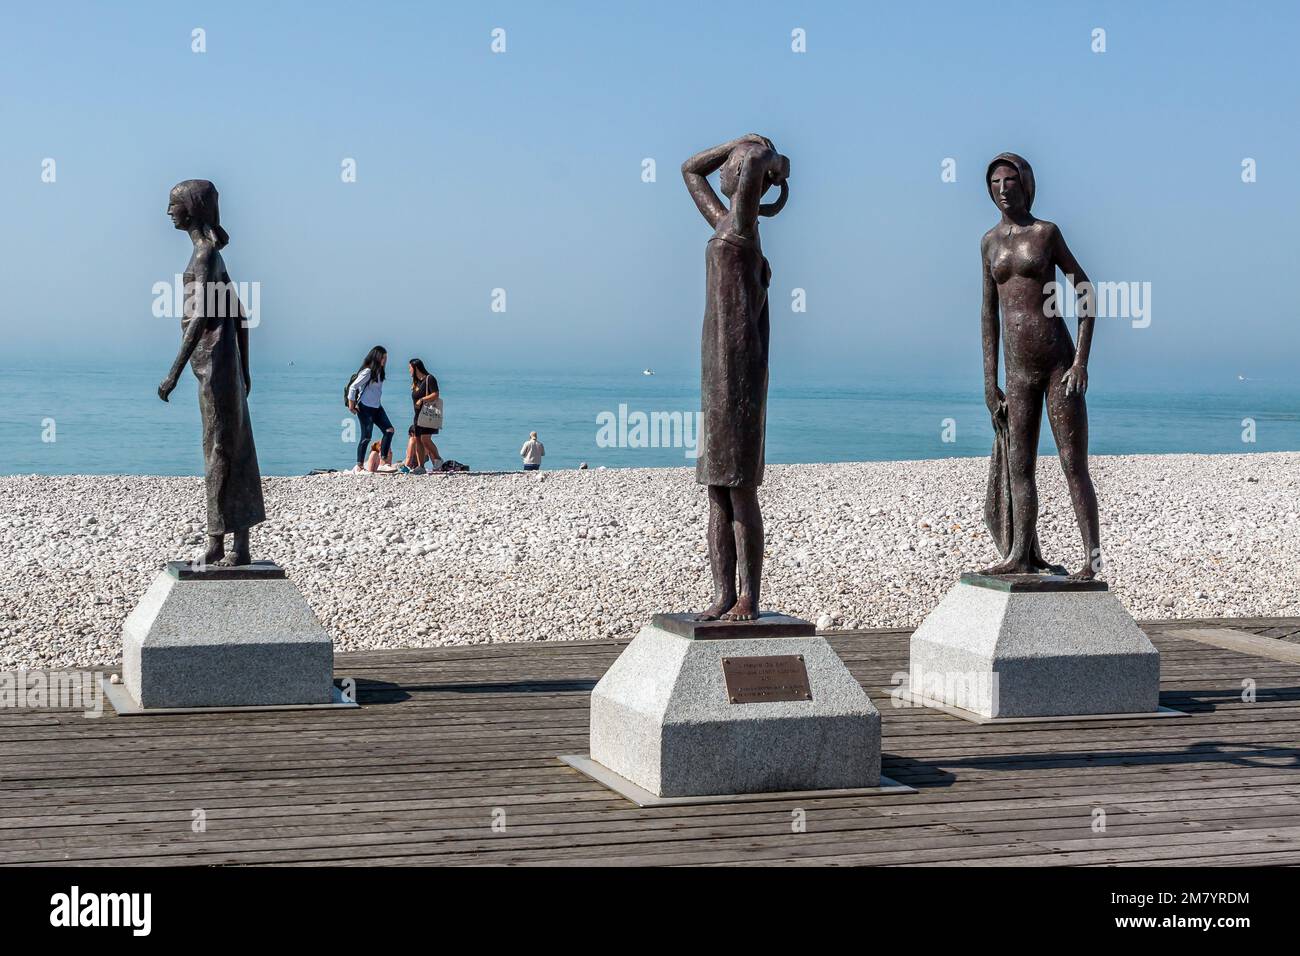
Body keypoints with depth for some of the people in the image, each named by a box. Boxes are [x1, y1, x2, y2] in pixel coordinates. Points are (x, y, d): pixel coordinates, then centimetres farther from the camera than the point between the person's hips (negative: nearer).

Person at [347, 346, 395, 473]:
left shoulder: (379, 372, 9)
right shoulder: (367, 372, -16)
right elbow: (353, 387, -16)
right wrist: (351, 406, -12)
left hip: (377, 407, 8)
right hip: (365, 408, -8)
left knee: (389, 430, -5)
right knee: (366, 436, -4)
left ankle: (384, 458, -1)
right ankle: (359, 466, 4)